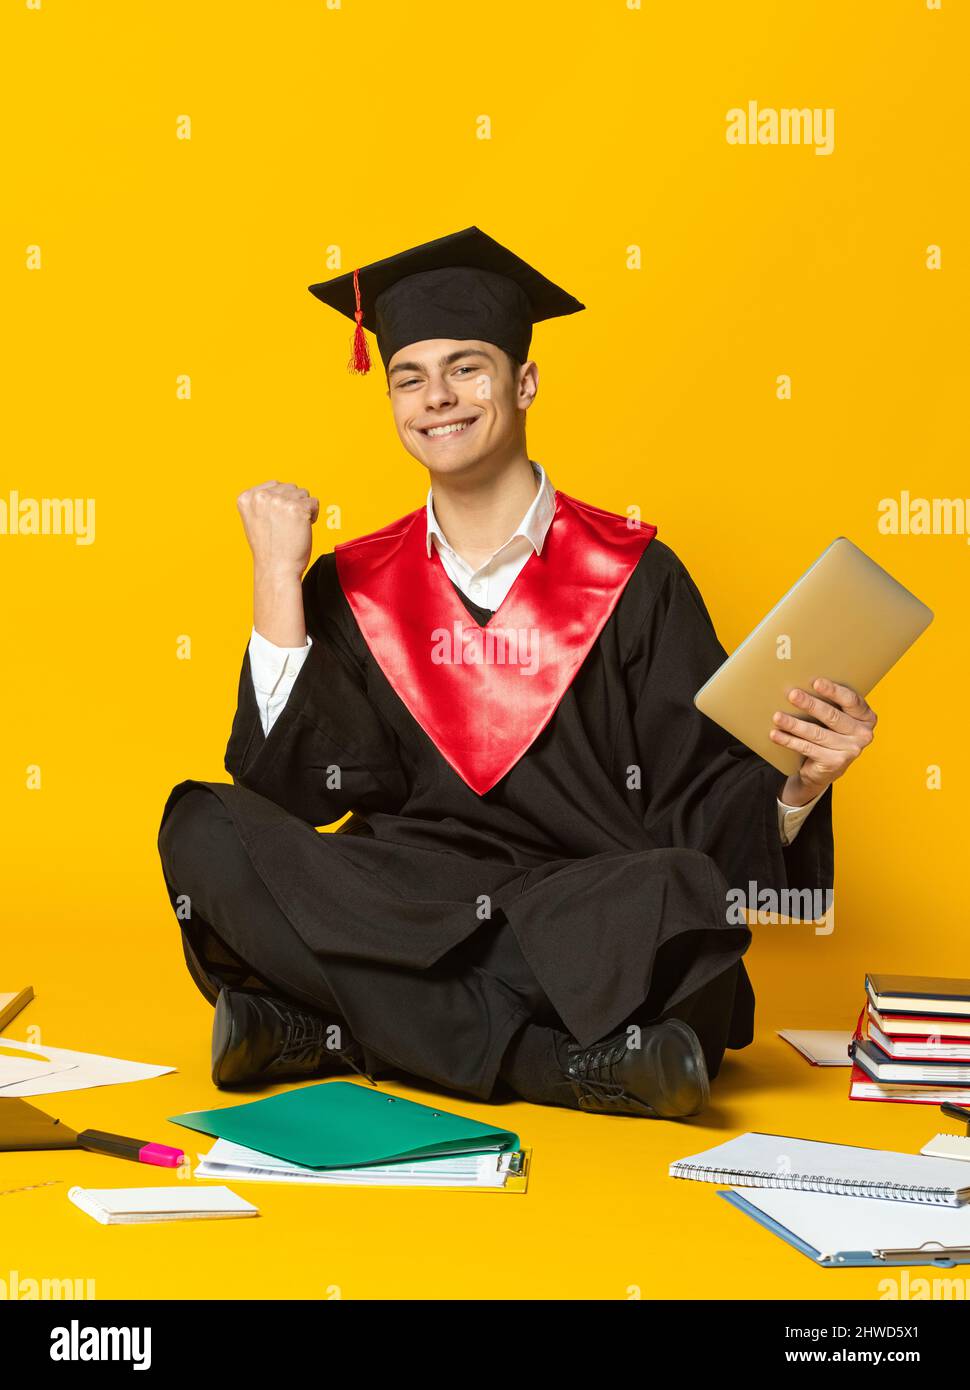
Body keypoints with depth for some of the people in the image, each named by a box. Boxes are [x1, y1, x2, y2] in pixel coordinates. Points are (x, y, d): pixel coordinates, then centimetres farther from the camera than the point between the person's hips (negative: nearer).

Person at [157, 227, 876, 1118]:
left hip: (583, 925, -2)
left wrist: (795, 786, -23)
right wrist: (278, 580, -4)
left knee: (683, 894, -34)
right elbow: (293, 784, -2)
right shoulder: (354, 589, 10)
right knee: (204, 831, -24)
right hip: (392, 912, 3)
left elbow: (708, 804, -1)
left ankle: (321, 1028, -23)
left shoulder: (633, 580, 3)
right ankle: (560, 1064, -25)